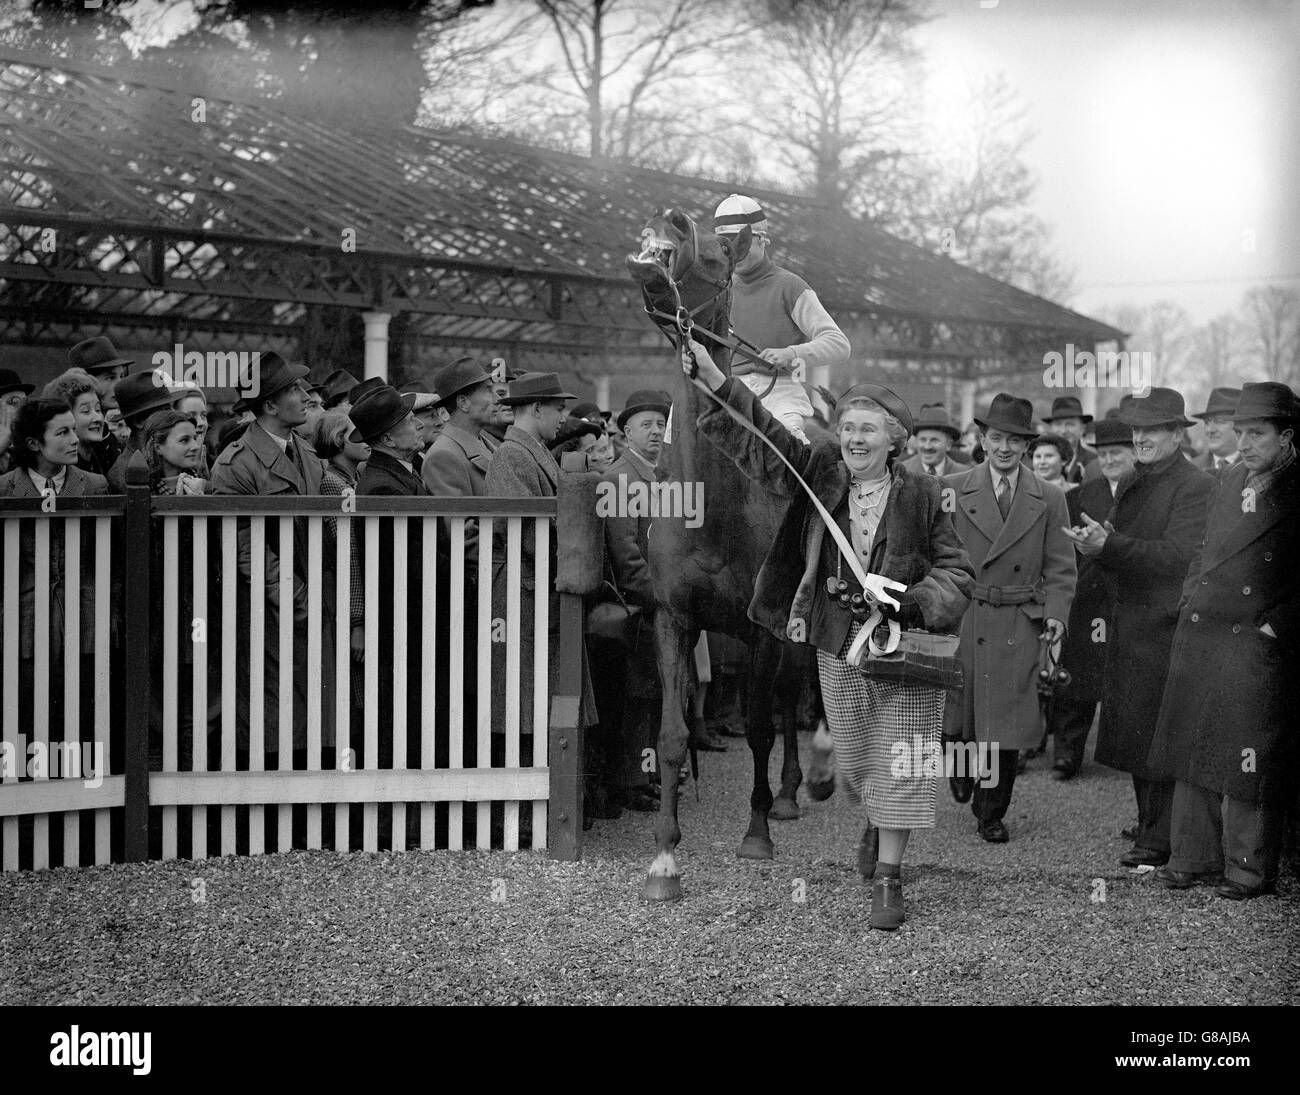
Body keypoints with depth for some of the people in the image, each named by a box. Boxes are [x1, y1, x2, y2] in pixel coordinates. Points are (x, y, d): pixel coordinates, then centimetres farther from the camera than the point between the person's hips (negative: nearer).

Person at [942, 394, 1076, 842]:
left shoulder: (1049, 499, 6)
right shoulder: (952, 490, 3)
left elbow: (1060, 567, 6)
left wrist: (1056, 613, -7)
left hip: (1016, 625, 0)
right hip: (959, 619, 0)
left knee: (1005, 720, 0)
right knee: (957, 709, 5)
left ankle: (991, 813, 13)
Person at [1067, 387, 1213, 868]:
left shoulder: (1195, 487, -11)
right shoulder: (1130, 483, 16)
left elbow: (1177, 555, -21)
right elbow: (1118, 552, 13)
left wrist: (1109, 545, -29)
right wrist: (1095, 539, -10)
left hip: (1166, 626, -8)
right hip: (1128, 625, 8)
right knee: (1133, 732, 14)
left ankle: (1159, 840, 3)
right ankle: (1148, 823, 27)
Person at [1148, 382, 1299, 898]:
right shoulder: (1228, 482, 12)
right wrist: (1189, 603, 13)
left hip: (1256, 647, -6)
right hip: (1197, 638, 7)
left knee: (1249, 765, -1)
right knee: (1194, 753, 11)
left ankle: (1249, 869, 11)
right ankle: (1193, 858, 22)